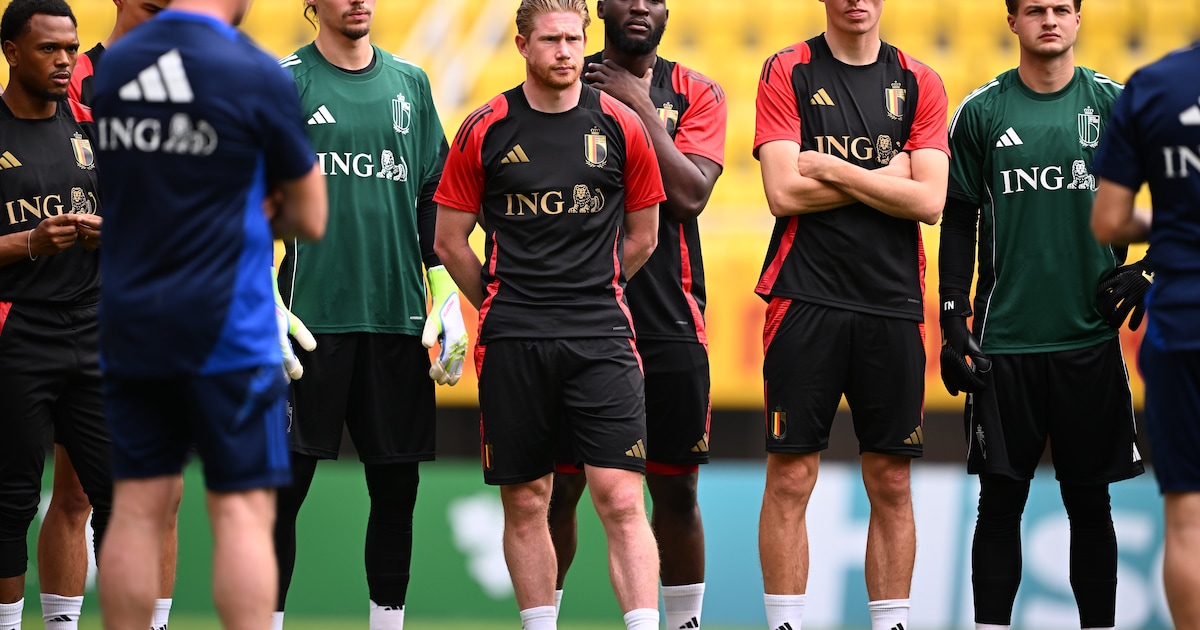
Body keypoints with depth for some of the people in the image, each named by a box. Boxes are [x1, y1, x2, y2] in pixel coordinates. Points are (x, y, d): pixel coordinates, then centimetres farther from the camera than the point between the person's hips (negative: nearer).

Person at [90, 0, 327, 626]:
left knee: (137, 509, 8)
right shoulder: (257, 75, -10)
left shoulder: (108, 65, 5)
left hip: (127, 320, 5)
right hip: (226, 330, -5)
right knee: (241, 508, -2)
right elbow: (310, 218, -2)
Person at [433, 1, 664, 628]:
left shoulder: (621, 126, 4)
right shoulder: (484, 130, 3)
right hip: (511, 342, 1)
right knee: (525, 500, 5)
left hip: (601, 338, -1)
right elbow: (449, 239, 10)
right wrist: (504, 307, 12)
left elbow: (642, 236, 15)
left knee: (621, 499, -9)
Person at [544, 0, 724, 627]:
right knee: (558, 485, 0)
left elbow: (690, 194, -8)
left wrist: (638, 106, -9)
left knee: (676, 488, 5)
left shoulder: (696, 94, 6)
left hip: (669, 322, 1)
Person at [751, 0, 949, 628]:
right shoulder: (788, 72, 3)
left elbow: (929, 201, -2)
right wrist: (885, 178, -4)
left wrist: (833, 169, -6)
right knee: (790, 476, -3)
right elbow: (784, 193, -8)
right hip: (807, 298, -2)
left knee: (891, 481, 4)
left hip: (893, 302, 2)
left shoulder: (918, 83, 9)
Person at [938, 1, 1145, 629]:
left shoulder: (1114, 104, 5)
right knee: (1000, 498, 2)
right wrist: (953, 322, -1)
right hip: (1005, 341, -1)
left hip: (1090, 338, 1)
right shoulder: (981, 112, 3)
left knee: (1090, 500, 5)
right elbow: (958, 223, 5)